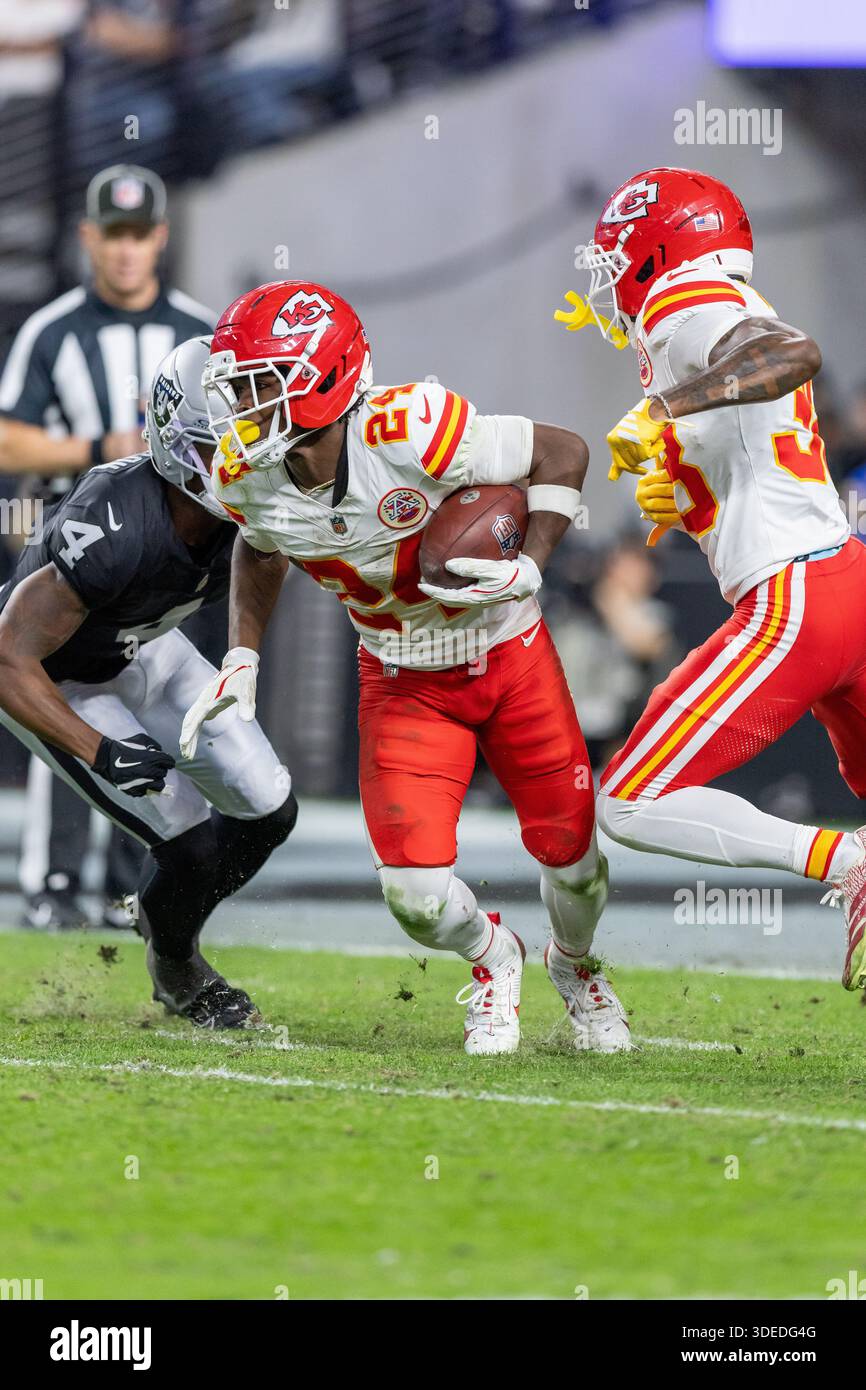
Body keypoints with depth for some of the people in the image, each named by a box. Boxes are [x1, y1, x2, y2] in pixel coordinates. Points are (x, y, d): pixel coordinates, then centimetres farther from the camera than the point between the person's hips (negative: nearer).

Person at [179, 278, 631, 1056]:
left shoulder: (407, 433, -33)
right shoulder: (249, 477, -17)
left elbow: (562, 454, -20)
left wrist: (530, 568, -31)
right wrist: (242, 659, 0)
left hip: (507, 651, -2)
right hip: (402, 680, 2)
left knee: (568, 847, 5)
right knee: (414, 889, -14)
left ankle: (575, 965, 42)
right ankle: (491, 959, 23)